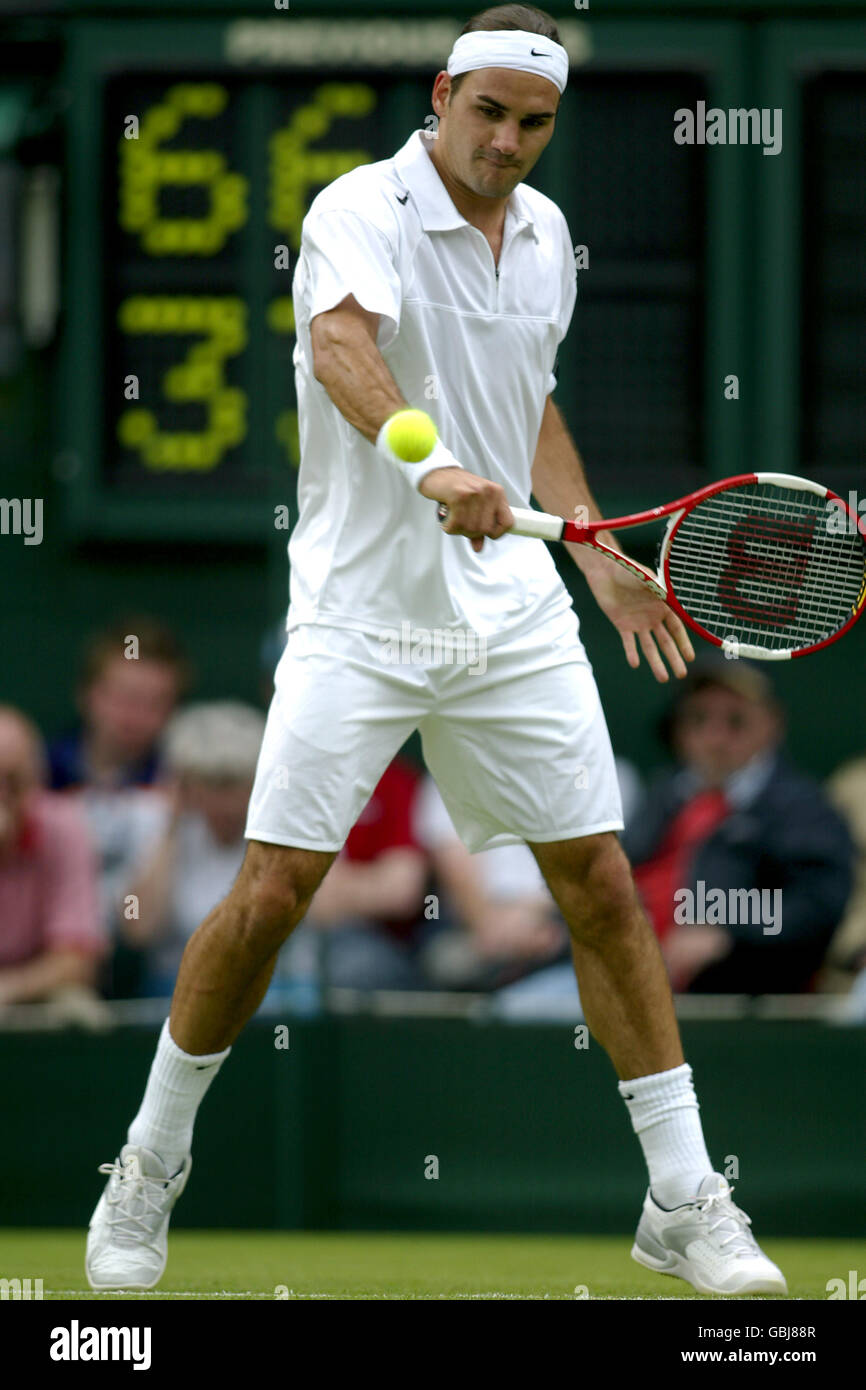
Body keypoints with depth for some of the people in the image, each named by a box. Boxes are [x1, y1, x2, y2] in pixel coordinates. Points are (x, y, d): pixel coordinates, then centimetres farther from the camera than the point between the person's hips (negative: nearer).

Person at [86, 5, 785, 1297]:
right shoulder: (361, 210, -12)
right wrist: (429, 465, -50)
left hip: (512, 611, 5)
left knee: (601, 884, 2)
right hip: (359, 610, -5)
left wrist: (602, 560, 20)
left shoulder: (546, 233, 10)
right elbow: (343, 347, -33)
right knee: (272, 895, -8)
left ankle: (684, 1202, 9)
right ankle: (150, 1168, 12)